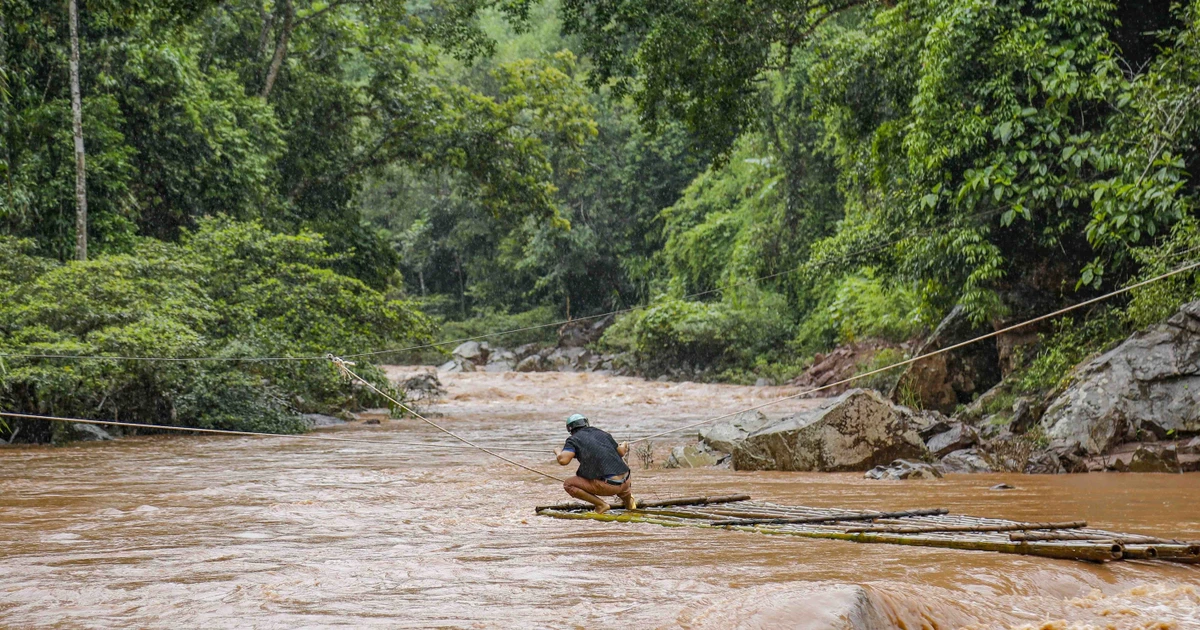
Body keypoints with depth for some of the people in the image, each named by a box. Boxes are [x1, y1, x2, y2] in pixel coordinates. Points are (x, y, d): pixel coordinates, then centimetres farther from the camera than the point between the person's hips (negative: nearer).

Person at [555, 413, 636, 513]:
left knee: (568, 484, 5)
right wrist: (623, 447, 52)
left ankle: (601, 504, -3)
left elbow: (563, 460, -12)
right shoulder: (603, 434, 17)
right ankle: (628, 498, 38)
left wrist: (558, 452, 12)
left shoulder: (573, 440, 3)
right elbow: (621, 453, 28)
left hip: (608, 486, -6)